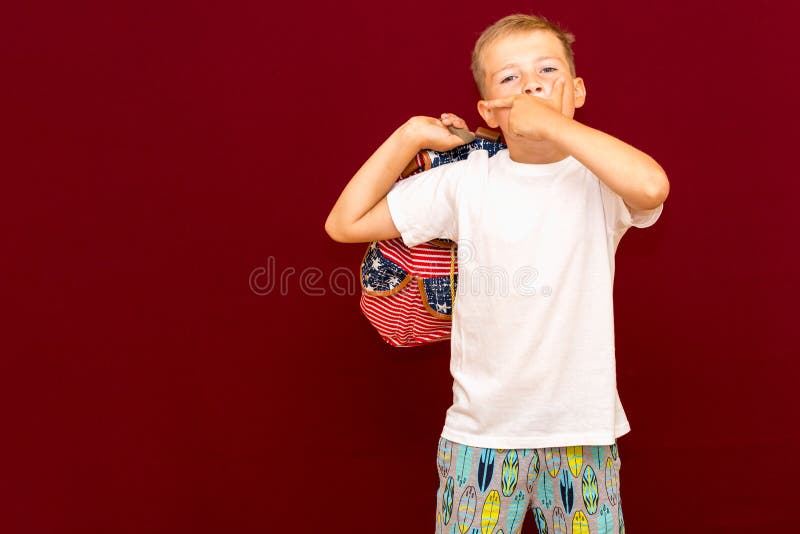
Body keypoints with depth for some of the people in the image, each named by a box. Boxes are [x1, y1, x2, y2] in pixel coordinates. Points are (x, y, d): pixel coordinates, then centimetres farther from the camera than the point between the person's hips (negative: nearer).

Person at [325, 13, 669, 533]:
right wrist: (409, 137, -3)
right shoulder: (466, 182, -2)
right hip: (481, 430, 1)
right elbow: (345, 223, 2)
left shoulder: (597, 178, -6)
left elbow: (652, 186, -32)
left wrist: (550, 123, -24)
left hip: (581, 431, -1)